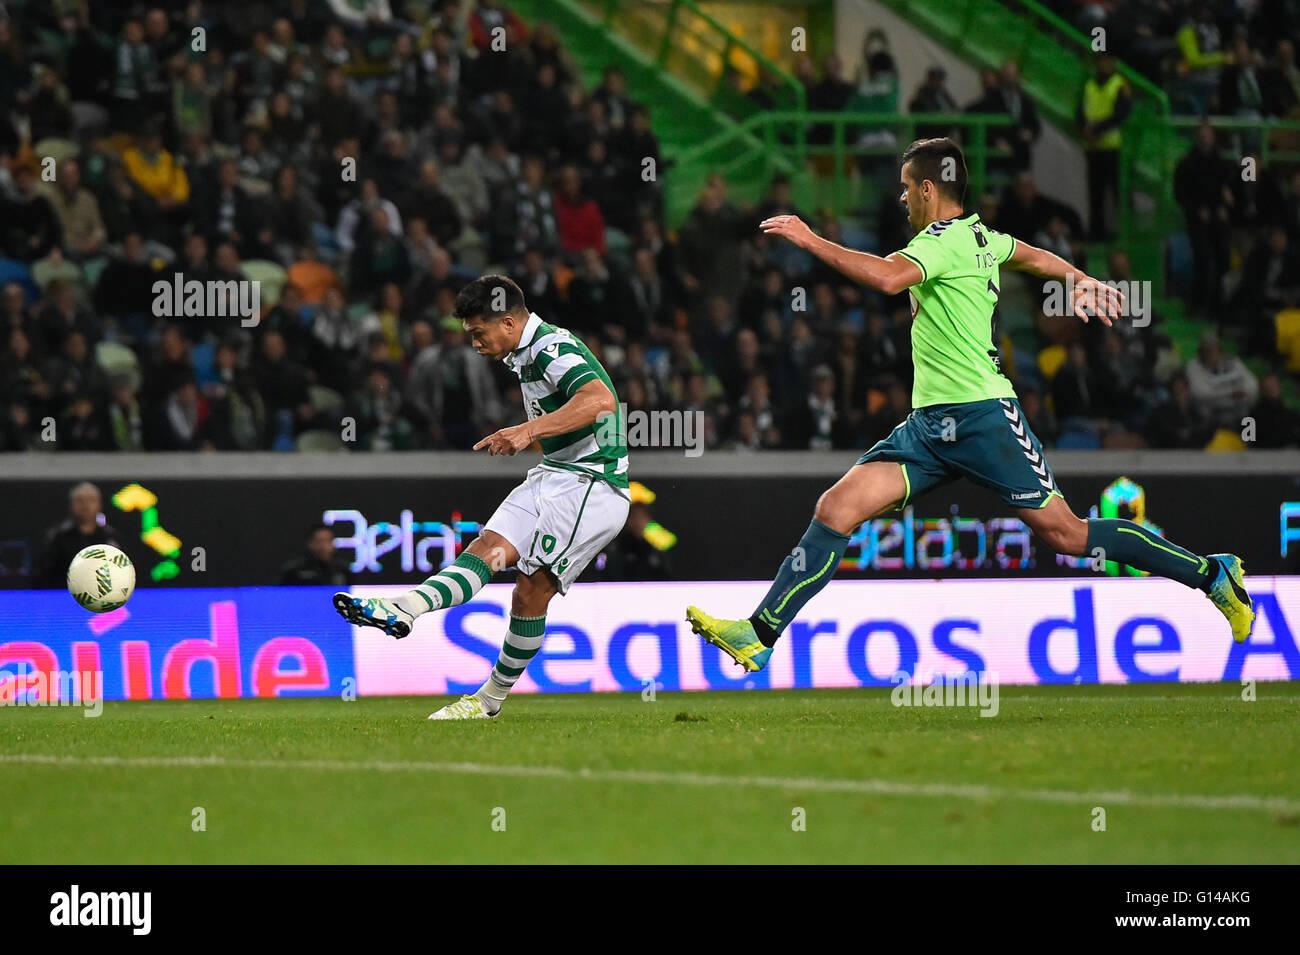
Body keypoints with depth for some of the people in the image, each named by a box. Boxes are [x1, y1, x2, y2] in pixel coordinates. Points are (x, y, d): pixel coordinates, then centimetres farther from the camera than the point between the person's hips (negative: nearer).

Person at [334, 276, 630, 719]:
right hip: (552, 476, 9)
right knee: (489, 547, -4)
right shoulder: (527, 354, 14)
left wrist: (529, 431, -40)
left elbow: (601, 400, -36)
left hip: (592, 485, -9)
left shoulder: (554, 349, -17)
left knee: (532, 590, -17)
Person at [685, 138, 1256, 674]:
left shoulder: (945, 239, -12)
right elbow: (1038, 259, 35)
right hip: (930, 424, 9)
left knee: (1066, 534, -5)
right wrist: (1083, 281, 54)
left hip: (982, 416, -9)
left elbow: (889, 277, -32)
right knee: (836, 509, -5)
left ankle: (1212, 574, 9)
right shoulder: (978, 234, 16)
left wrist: (810, 240, -24)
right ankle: (759, 636, -9)